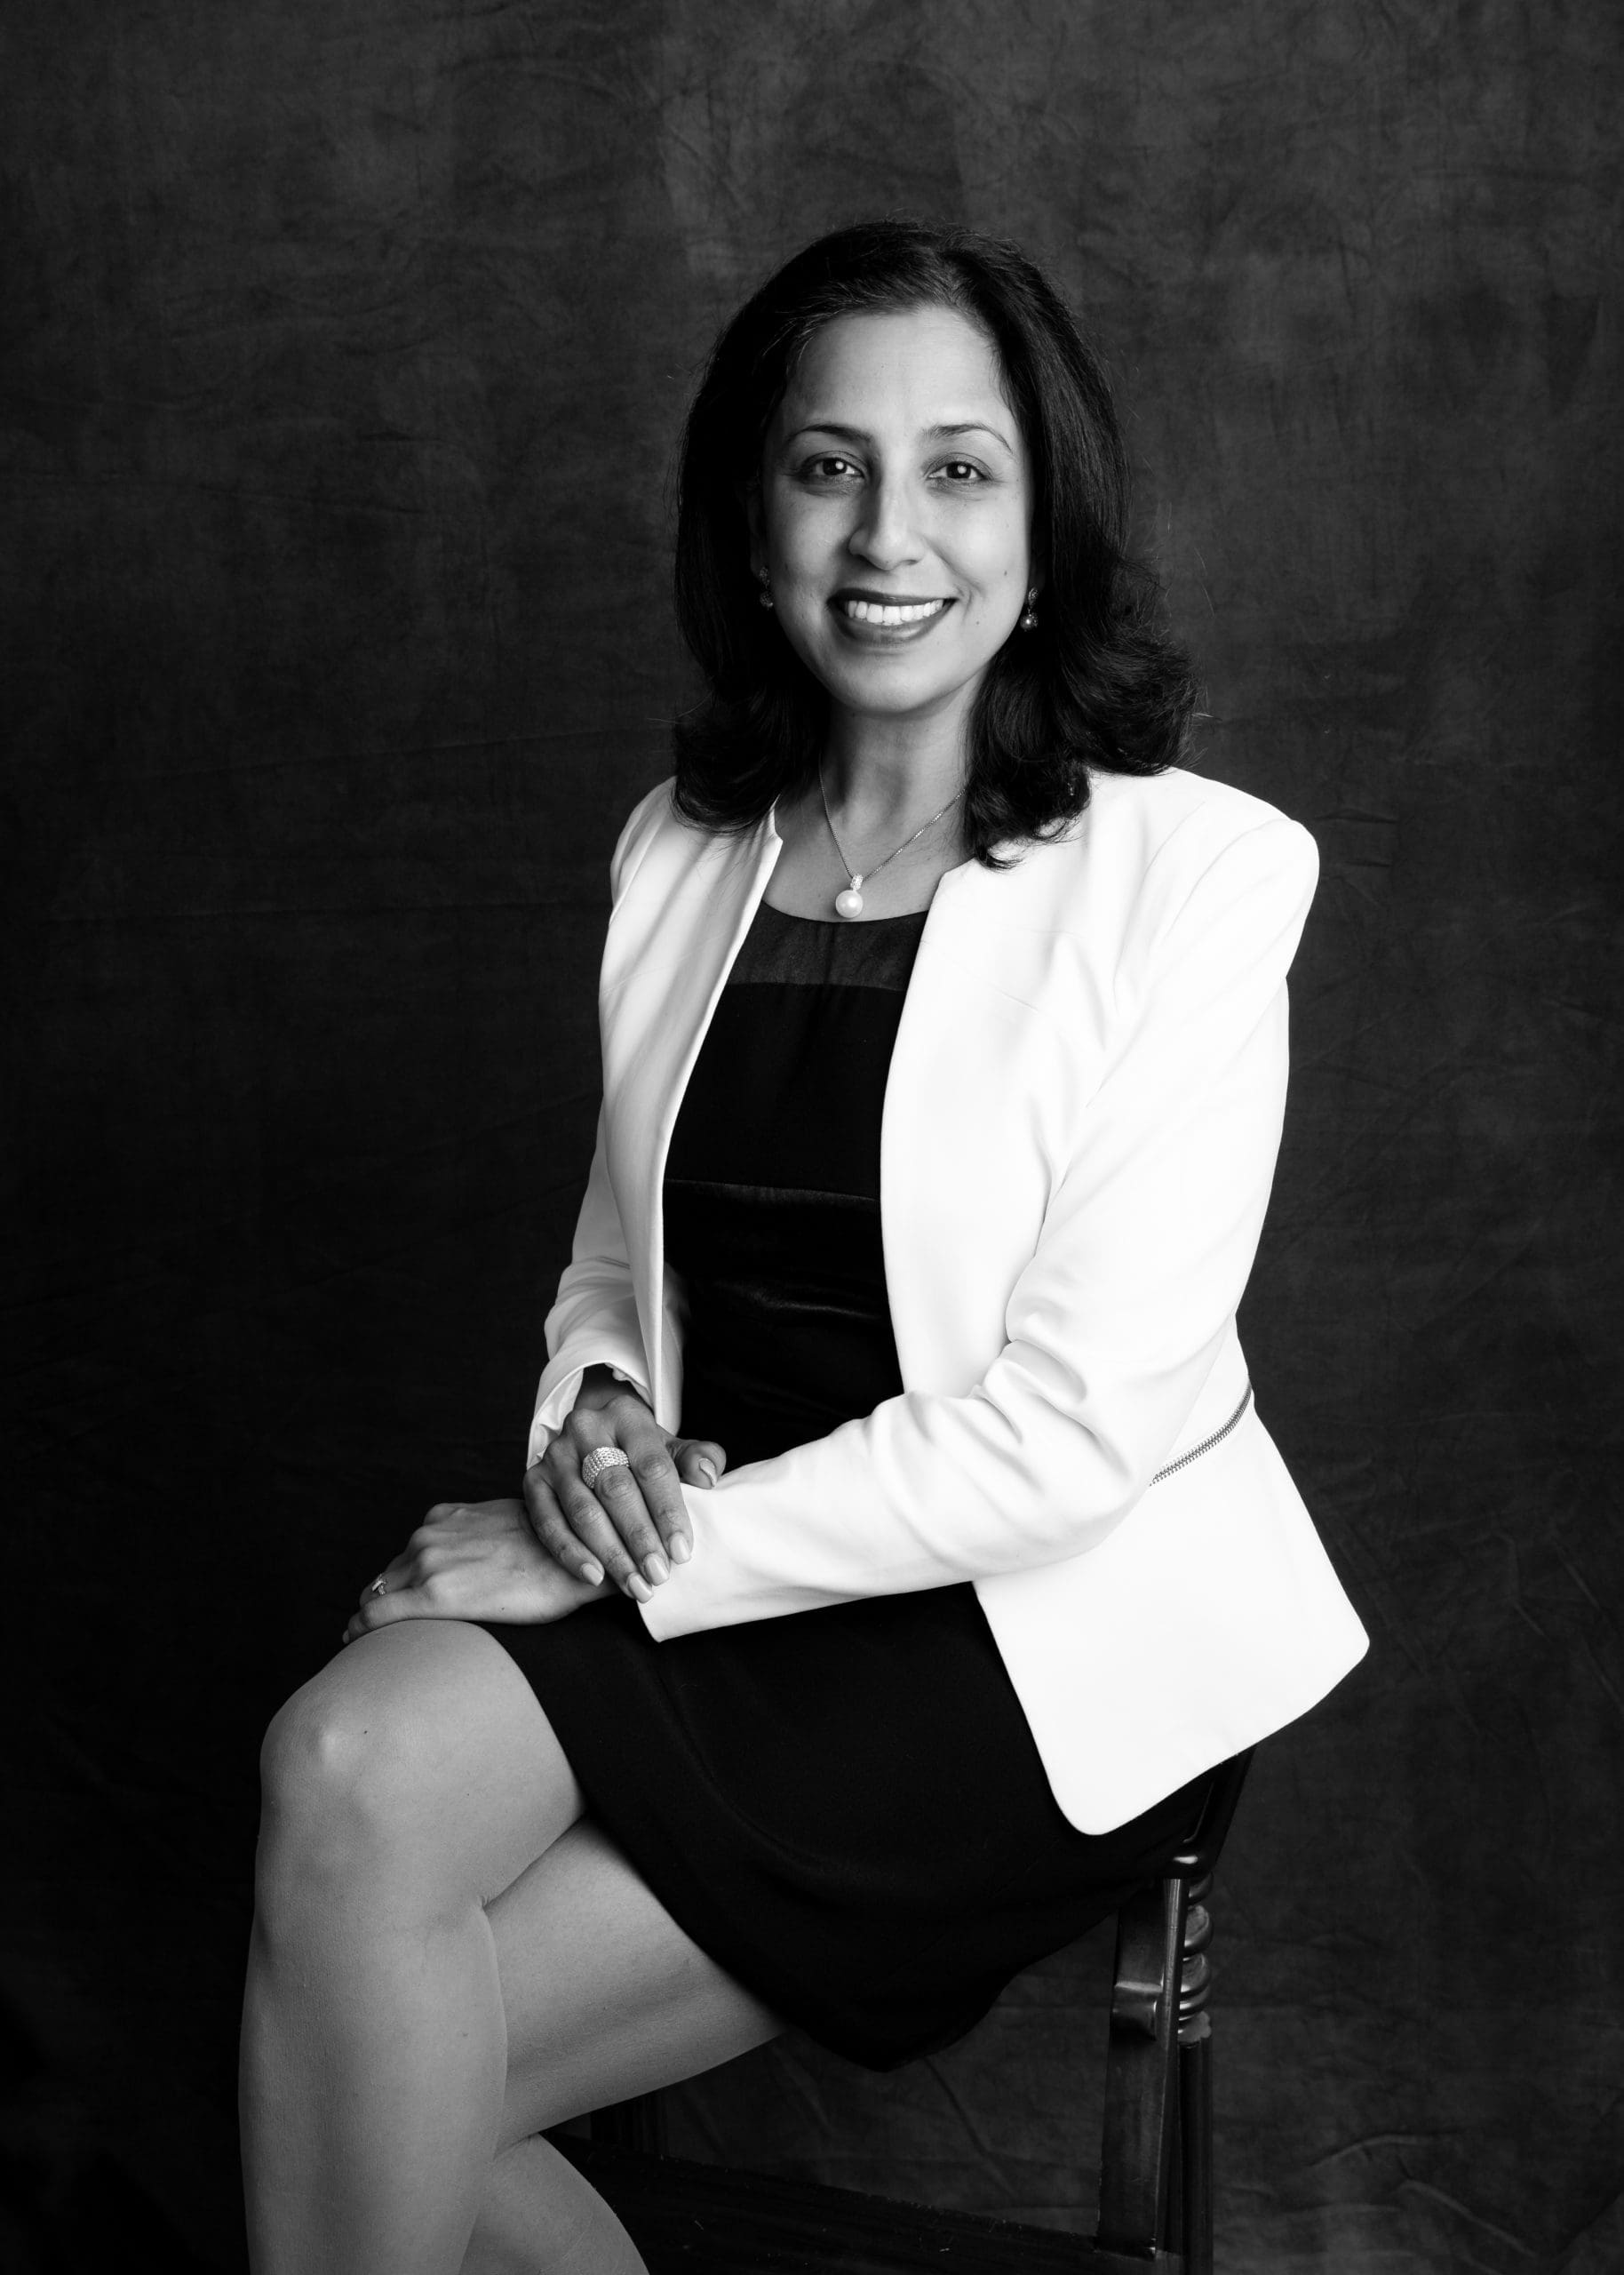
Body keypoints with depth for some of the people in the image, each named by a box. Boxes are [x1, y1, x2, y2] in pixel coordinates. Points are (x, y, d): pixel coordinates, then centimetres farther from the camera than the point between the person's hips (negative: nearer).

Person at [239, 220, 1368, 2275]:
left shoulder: (1189, 879, -11)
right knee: (346, 1766, -24)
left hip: (1053, 1637, -5)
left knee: (394, 2068, -18)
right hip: (709, 1573, 5)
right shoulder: (679, 855, 6)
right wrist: (591, 1413, -7)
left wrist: (619, 1556, -16)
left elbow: (1070, 1426, -17)